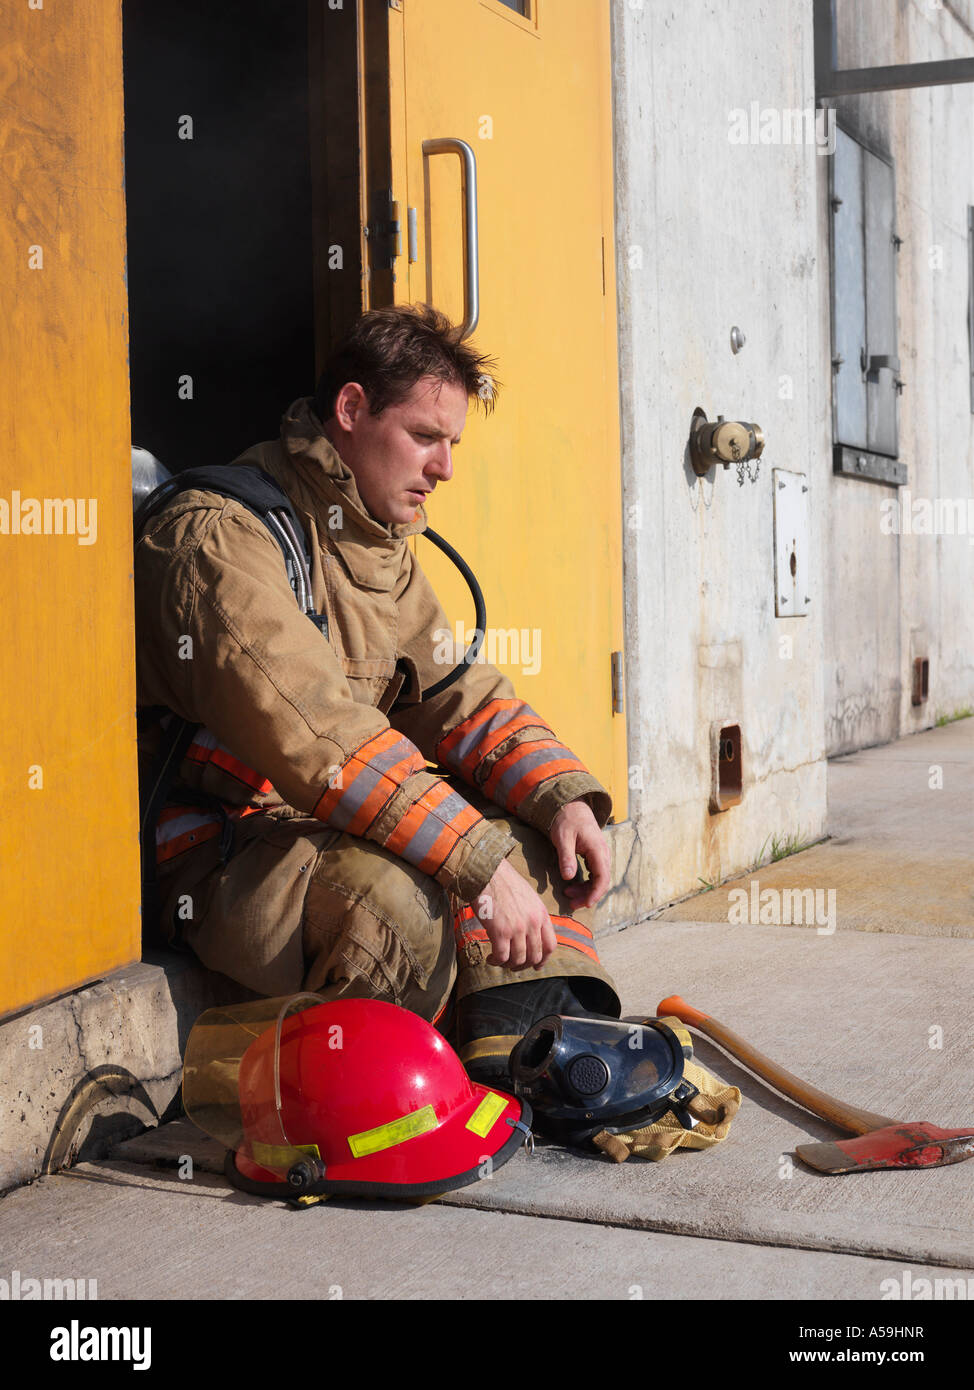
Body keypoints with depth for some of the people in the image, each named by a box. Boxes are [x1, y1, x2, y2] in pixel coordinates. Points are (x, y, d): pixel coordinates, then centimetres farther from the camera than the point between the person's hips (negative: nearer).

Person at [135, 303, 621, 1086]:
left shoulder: (384, 546, 13)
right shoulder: (220, 537, -18)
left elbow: (457, 695, 10)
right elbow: (317, 734, -29)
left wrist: (562, 794, -8)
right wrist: (478, 861, -33)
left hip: (332, 829, 9)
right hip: (212, 861, -9)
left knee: (538, 829, 0)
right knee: (393, 895, -35)